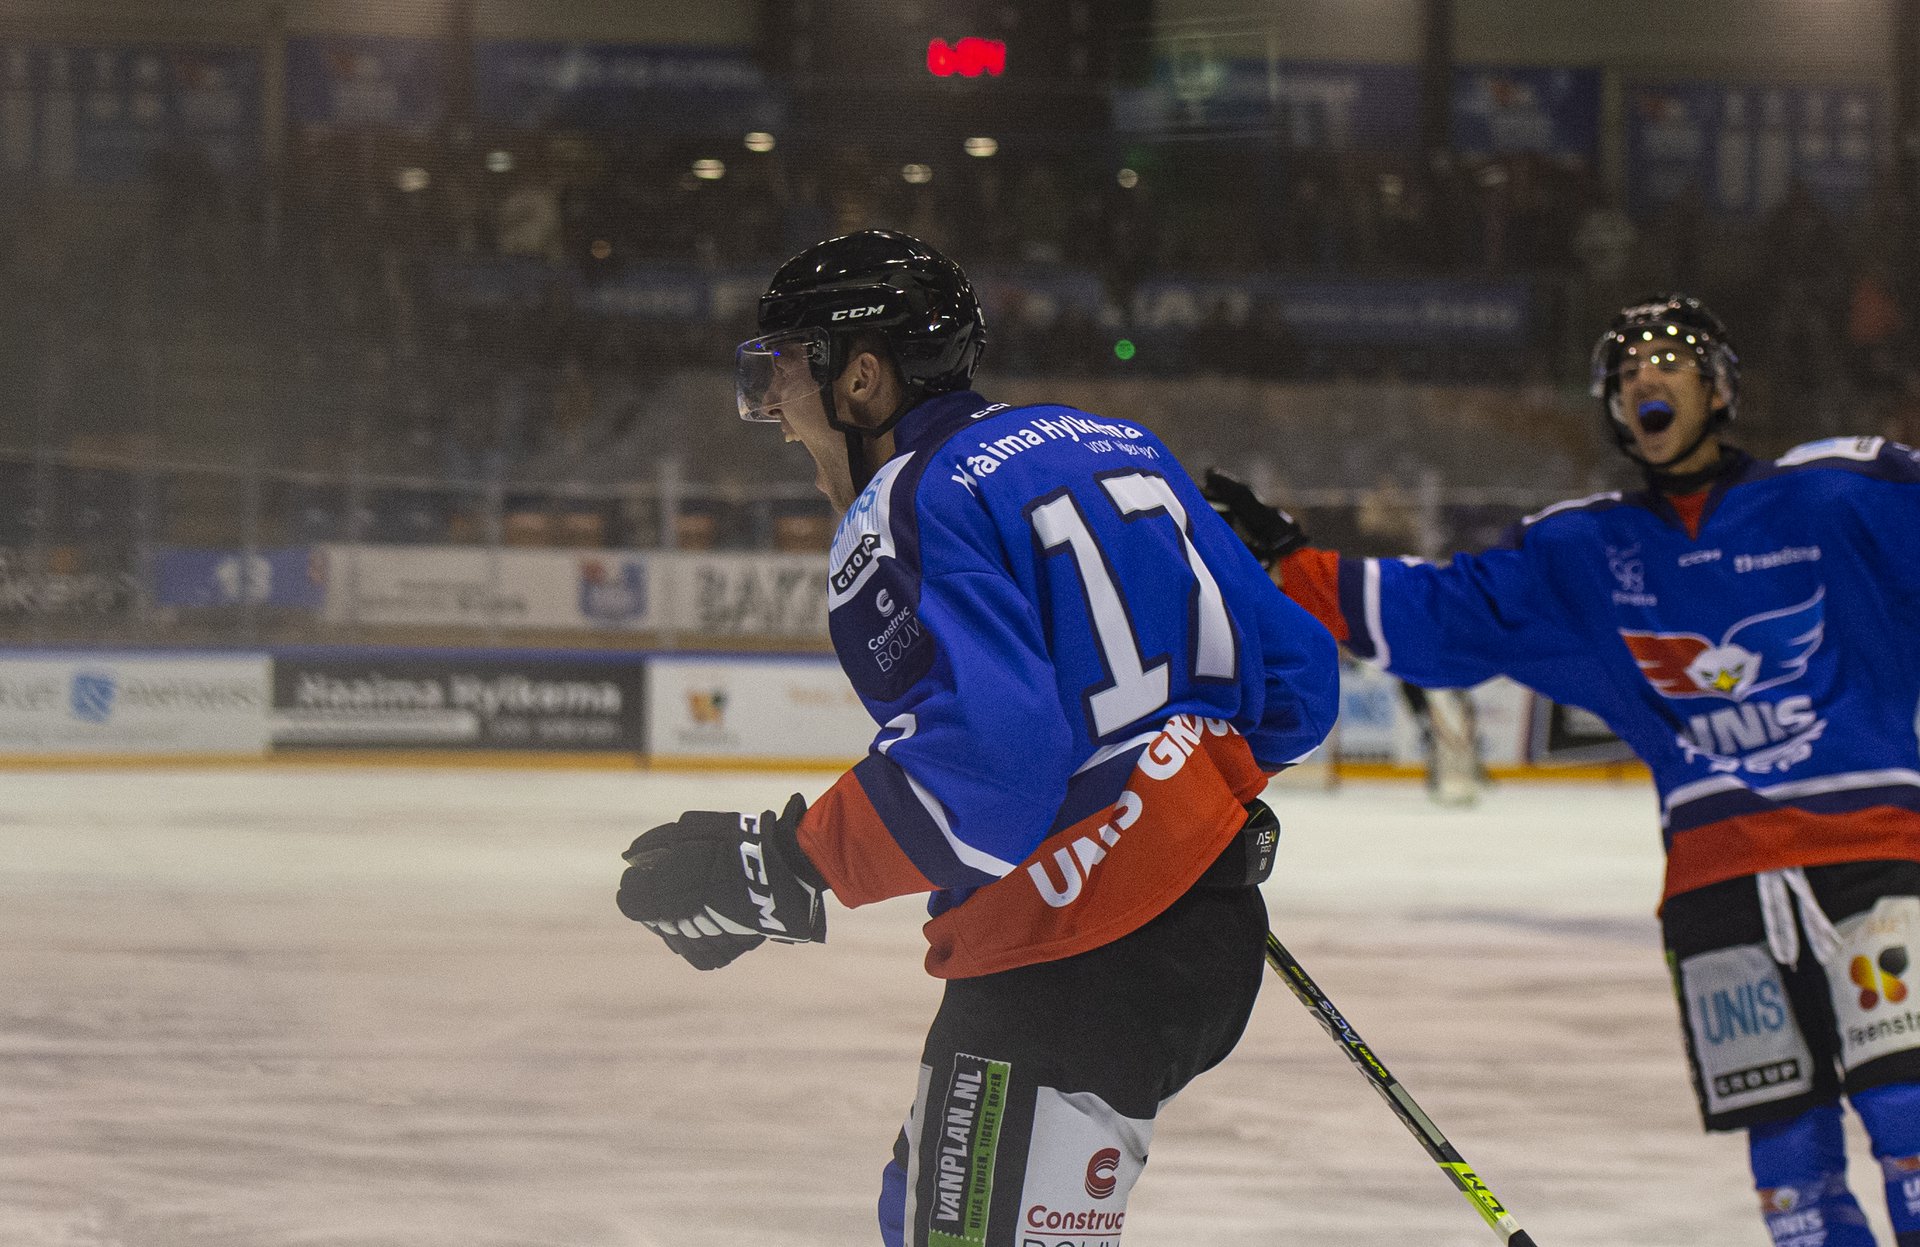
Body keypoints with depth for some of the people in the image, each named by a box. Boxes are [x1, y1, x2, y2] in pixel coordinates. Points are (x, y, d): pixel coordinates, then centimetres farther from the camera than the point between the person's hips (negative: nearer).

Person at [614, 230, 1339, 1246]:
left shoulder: (908, 512, -12)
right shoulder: (1115, 446, 13)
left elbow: (981, 763, -27)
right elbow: (1293, 675, 15)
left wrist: (780, 869, -21)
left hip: (1076, 962, -10)